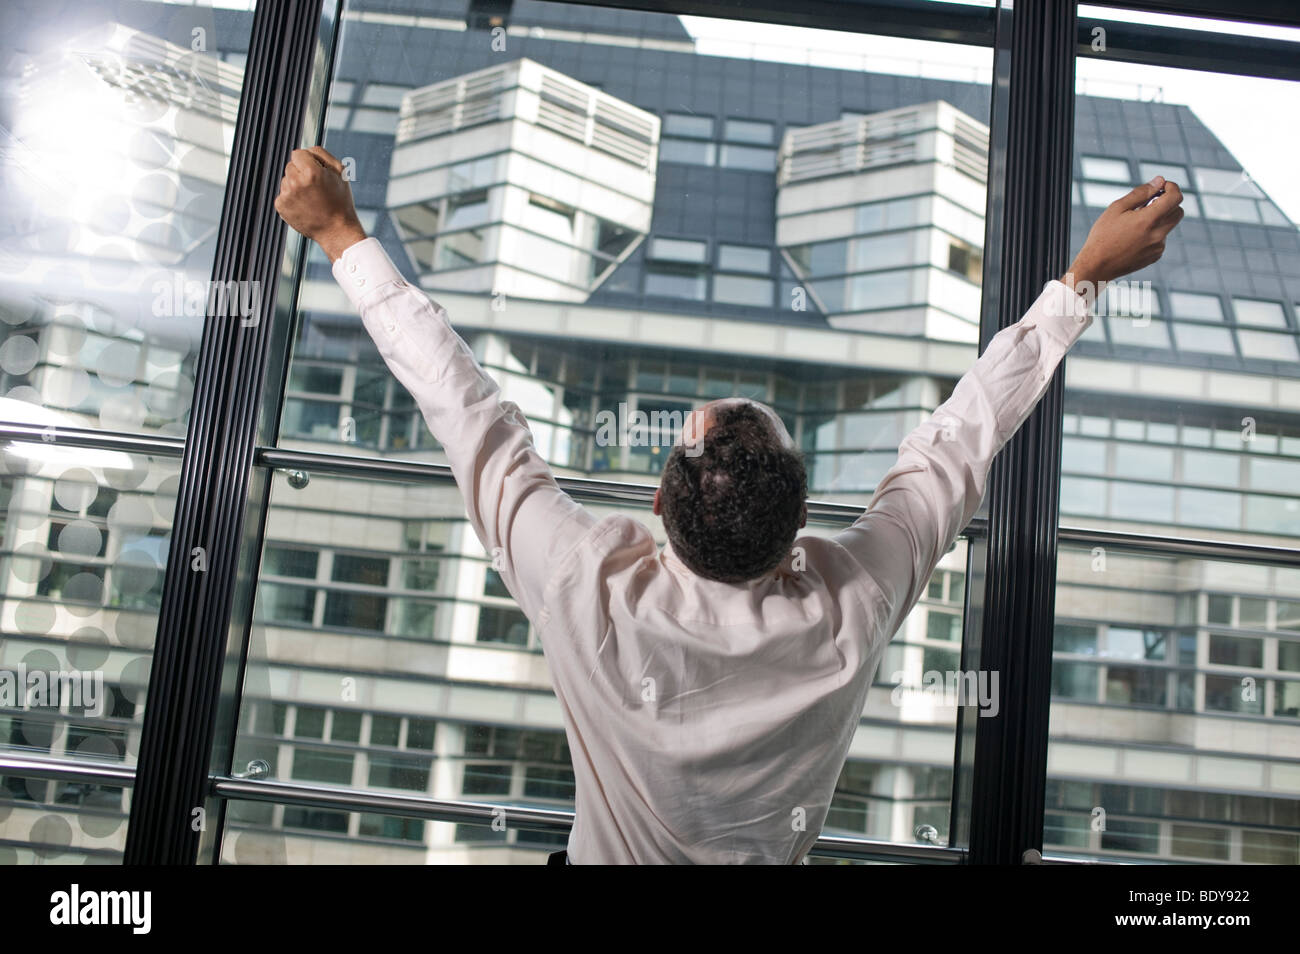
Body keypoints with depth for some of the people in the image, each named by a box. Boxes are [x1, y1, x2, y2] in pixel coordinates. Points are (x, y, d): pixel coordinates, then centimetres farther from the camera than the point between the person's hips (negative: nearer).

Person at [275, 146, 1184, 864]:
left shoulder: (590, 592, -41)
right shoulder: (857, 602, -36)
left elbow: (464, 410, -33)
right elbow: (966, 434, -25)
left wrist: (342, 234, -22)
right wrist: (1086, 273, -14)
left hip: (612, 857, -1)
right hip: (776, 851, 1)